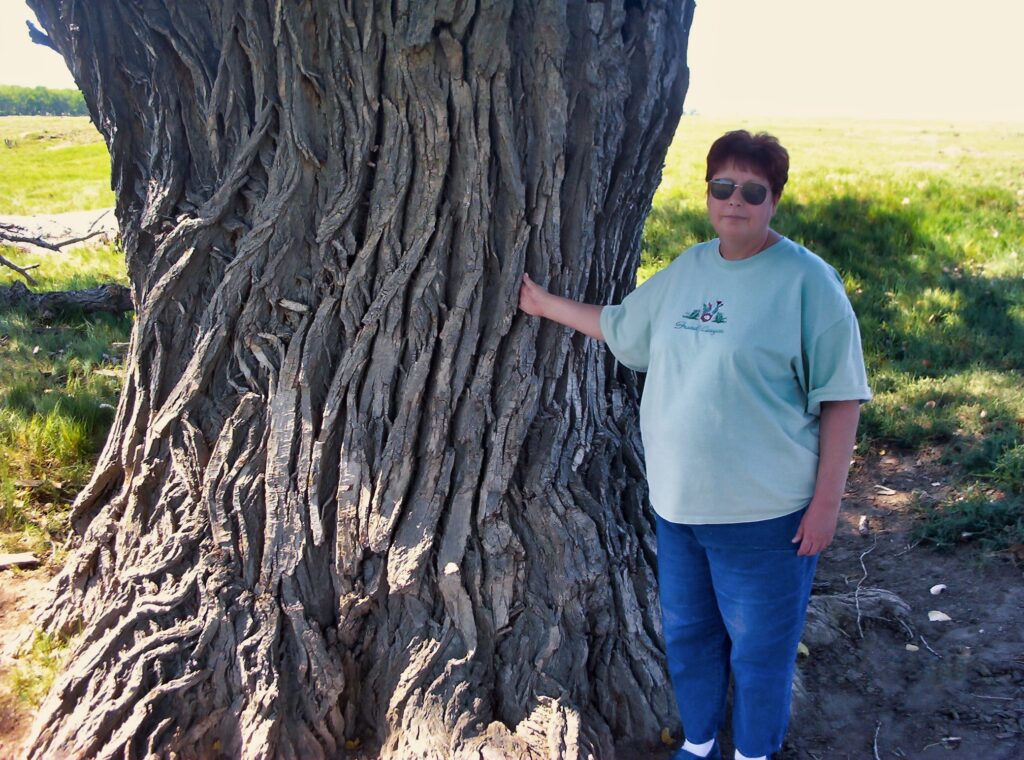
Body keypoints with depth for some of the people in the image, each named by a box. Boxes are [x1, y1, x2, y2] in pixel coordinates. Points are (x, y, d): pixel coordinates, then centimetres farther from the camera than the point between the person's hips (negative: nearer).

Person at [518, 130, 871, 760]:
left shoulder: (805, 280, -13)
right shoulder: (688, 269, 7)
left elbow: (841, 400, -12)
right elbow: (619, 327, 22)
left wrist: (826, 502, -13)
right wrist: (546, 304, 24)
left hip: (764, 513, -6)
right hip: (678, 502, 6)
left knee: (759, 649, 11)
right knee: (687, 635, 21)